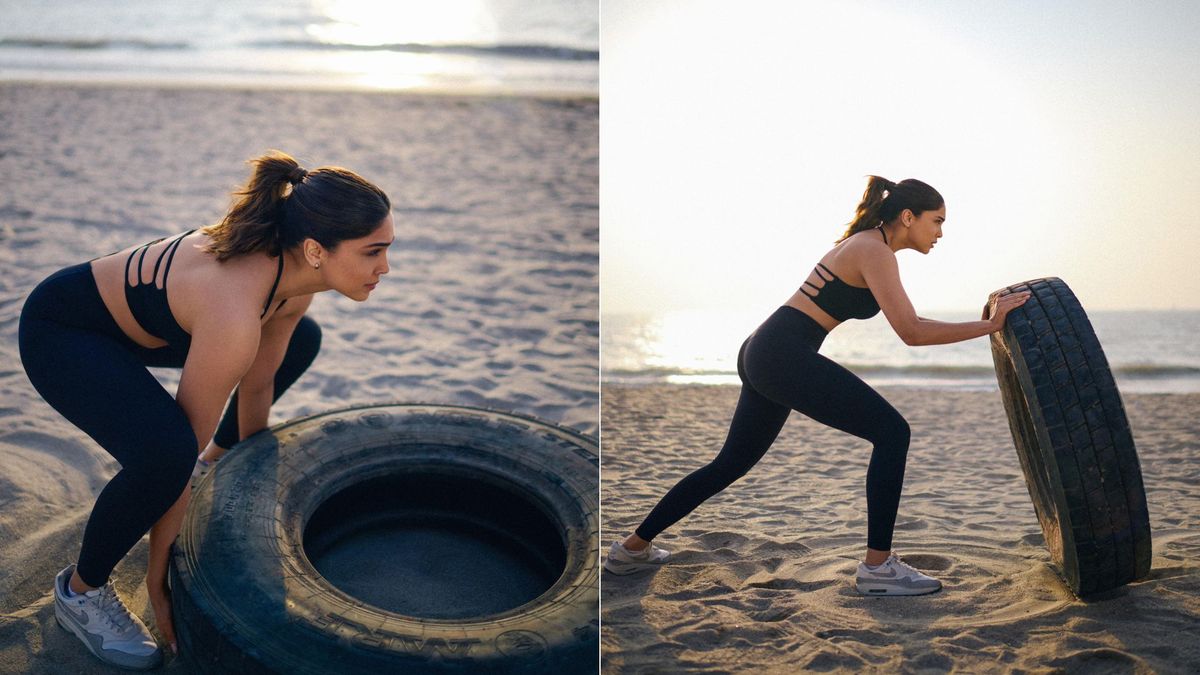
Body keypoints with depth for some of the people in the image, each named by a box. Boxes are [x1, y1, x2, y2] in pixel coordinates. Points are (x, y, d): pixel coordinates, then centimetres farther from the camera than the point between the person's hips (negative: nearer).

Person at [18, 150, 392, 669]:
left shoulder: (295, 273, -15)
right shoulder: (234, 311, -39)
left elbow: (257, 384, -1)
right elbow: (183, 440, -30)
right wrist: (158, 575, -20)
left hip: (133, 314, 9)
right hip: (62, 331, -9)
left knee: (300, 341, 14)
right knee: (164, 455, -33)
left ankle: (217, 470, 29)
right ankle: (80, 590, -6)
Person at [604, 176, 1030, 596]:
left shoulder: (867, 244, 19)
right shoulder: (875, 252, -11)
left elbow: (908, 323, 25)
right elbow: (911, 334, -19)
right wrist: (988, 326, -13)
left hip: (764, 353, 10)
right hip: (786, 356, -10)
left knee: (733, 462, 20)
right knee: (892, 431, -8)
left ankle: (633, 548, 29)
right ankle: (878, 568, -4)